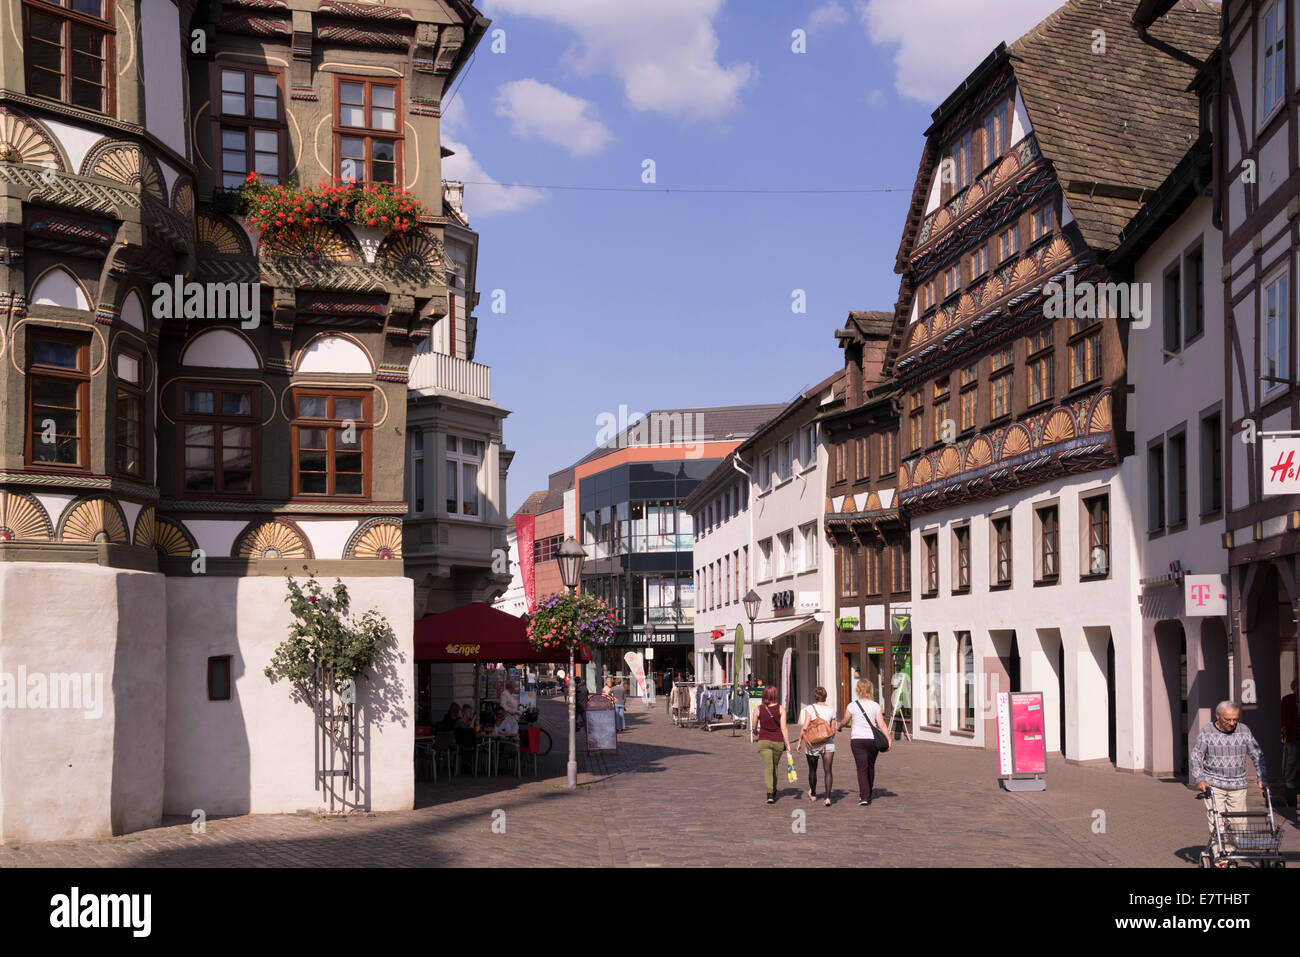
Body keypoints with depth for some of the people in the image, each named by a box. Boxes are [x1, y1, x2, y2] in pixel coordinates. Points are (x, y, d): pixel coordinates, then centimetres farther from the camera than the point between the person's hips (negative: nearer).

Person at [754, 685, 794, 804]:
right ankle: (774, 791, 35)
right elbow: (784, 728, -10)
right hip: (778, 741, 1)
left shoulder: (759, 709, -3)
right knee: (775, 765, 21)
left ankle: (770, 794, -21)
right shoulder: (781, 708, -5)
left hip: (764, 741, -1)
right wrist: (788, 745, -7)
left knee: (768, 767, -5)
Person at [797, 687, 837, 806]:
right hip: (828, 743, 1)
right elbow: (833, 731, 7)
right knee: (827, 771, -2)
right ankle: (828, 797, -17)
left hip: (812, 744, -1)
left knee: (812, 770, 18)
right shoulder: (831, 710, 4)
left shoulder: (810, 709, -6)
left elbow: (805, 726, -14)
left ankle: (813, 794, 36)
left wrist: (800, 741, -9)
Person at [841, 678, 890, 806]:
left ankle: (864, 797, -15)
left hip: (857, 740, -2)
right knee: (870, 767, 18)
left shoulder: (852, 706, -1)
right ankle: (868, 794, 31)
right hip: (873, 739, 2)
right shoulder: (875, 706, 1)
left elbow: (845, 722, 13)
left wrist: (840, 727, 34)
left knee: (862, 768, -4)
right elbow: (881, 725, -7)